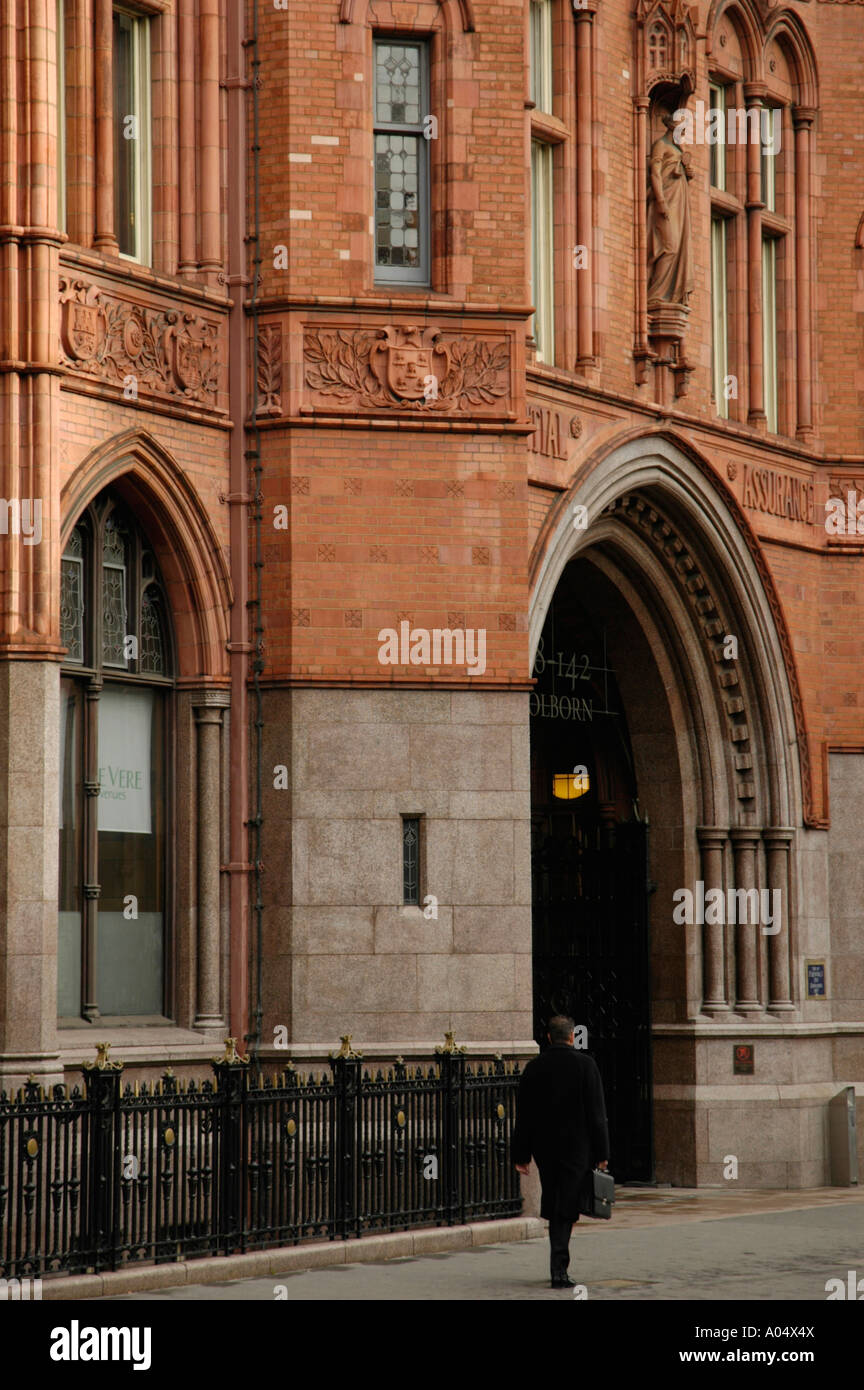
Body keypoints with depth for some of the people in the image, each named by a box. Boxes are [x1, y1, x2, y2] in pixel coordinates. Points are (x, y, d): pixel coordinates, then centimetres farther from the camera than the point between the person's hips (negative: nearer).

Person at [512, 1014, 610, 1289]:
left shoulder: (534, 1067, 2)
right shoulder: (585, 1064, -7)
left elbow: (523, 1115, 5)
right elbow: (596, 1113, -7)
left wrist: (520, 1154, 9)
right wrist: (601, 1153, -3)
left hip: (544, 1147, 3)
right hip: (576, 1147, -3)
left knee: (553, 1207, 15)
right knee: (566, 1209, -3)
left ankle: (559, 1265, 21)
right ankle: (559, 1269, -11)